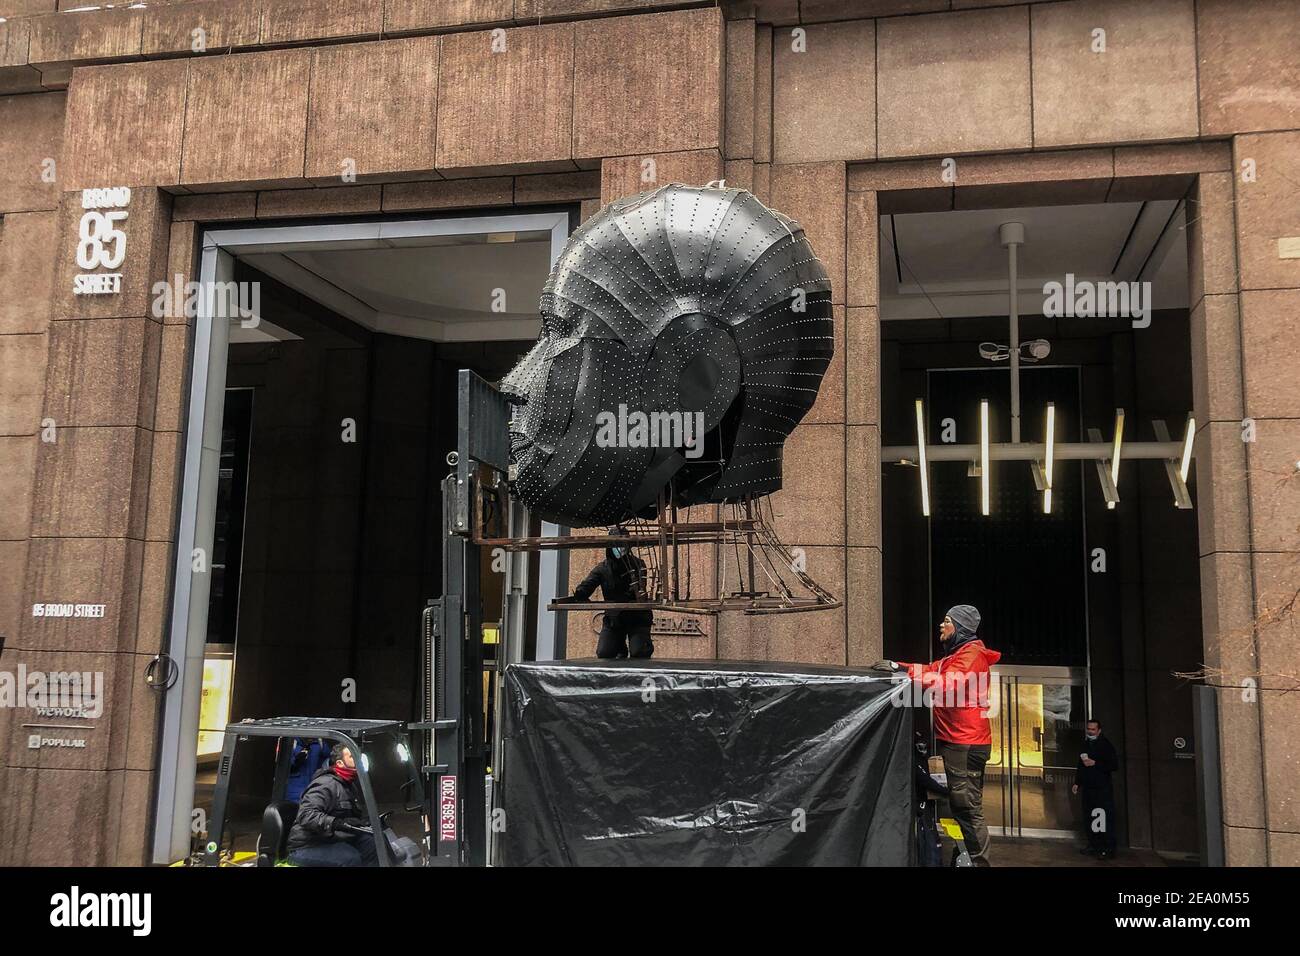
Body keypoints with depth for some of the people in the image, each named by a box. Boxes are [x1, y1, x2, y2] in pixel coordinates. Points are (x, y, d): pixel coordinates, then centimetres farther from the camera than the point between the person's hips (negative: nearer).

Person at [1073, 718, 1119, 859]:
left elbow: (1114, 765, -14)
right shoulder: (1085, 745, 15)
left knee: (1105, 819, -9)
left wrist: (1095, 763, -19)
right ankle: (1093, 845, 21)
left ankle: (1108, 849, -5)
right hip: (1088, 788, 7)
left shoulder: (1106, 745, -7)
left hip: (1102, 789, -7)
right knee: (1089, 818, 10)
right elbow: (1080, 766, 25)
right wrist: (1077, 783, 21)